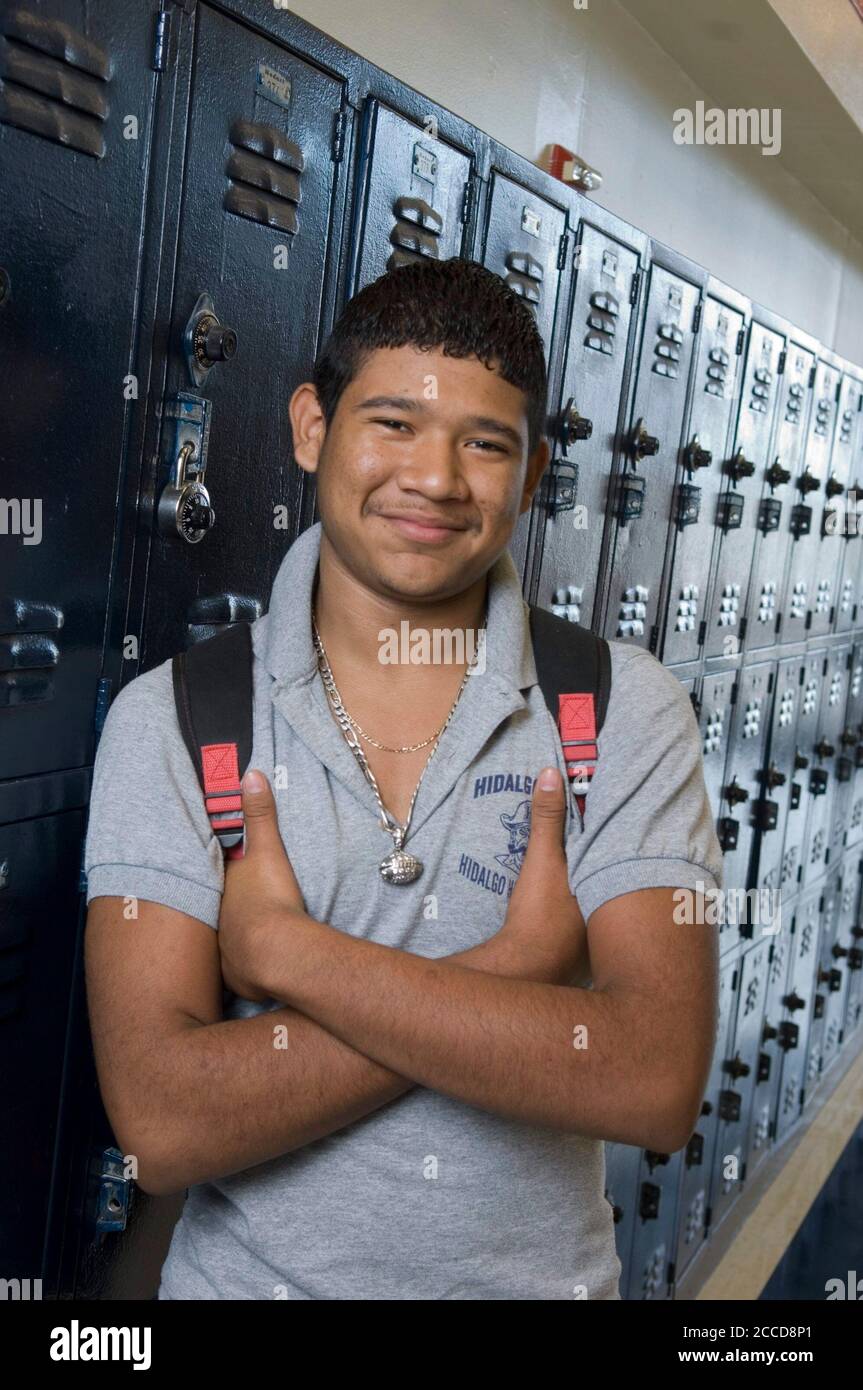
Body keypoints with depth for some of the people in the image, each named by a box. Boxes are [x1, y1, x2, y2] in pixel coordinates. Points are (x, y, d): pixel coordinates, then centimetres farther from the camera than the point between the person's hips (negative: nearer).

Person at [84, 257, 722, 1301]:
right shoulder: (167, 718, -13)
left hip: (540, 1275, 1)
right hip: (249, 1274, 0)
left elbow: (659, 1088, -22)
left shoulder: (626, 710, -12)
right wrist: (516, 971, -23)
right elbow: (161, 1124, -21)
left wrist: (286, 948, -23)